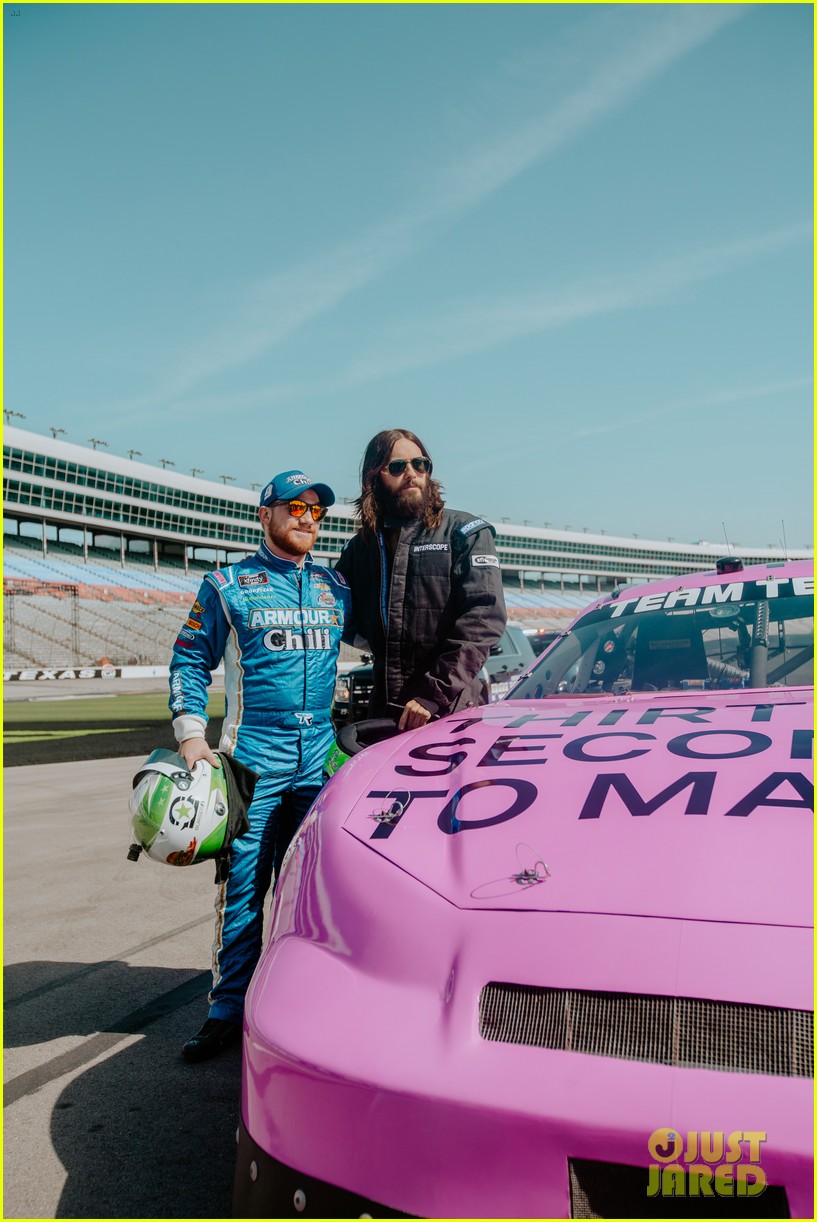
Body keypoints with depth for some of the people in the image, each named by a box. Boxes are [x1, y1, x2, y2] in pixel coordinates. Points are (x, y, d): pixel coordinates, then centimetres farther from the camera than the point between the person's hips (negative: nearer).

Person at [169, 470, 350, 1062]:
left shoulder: (336, 587, 14)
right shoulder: (229, 585, 4)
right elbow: (190, 661, 4)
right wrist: (190, 733, -8)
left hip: (320, 759, 3)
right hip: (252, 758, -3)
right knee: (243, 887, 0)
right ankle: (230, 1008, 12)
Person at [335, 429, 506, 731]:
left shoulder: (466, 532, 0)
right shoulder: (359, 547, 14)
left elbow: (484, 617, -11)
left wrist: (434, 696, -20)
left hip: (453, 711, -4)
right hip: (384, 713, 4)